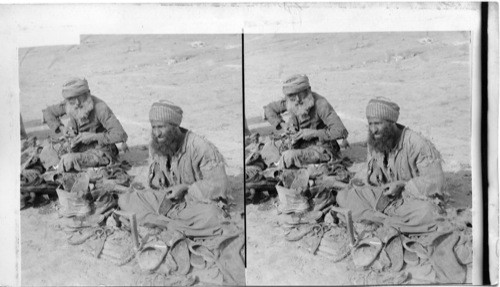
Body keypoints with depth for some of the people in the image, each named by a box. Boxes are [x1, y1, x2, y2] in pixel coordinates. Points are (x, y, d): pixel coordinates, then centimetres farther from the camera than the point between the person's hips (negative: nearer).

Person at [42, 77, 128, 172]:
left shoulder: (100, 108, -24)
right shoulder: (69, 104, -7)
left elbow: (121, 135, -29)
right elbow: (48, 112, 12)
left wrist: (93, 136, -27)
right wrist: (61, 129, -6)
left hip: (101, 153, -7)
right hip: (81, 150, 7)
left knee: (68, 160, -29)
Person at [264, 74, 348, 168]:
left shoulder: (320, 104, -24)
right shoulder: (291, 101, -6)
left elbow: (341, 132, -28)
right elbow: (268, 109, 10)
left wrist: (313, 133, -27)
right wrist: (282, 125, -6)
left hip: (322, 151, -7)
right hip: (303, 146, 7)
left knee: (288, 157, -29)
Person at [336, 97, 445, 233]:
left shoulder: (416, 143, -20)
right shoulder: (373, 142, 0)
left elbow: (435, 180, -17)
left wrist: (402, 185, -22)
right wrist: (367, 179, -7)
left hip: (414, 199, -6)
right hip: (383, 196, 6)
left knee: (426, 215, -40)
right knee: (342, 196, -9)